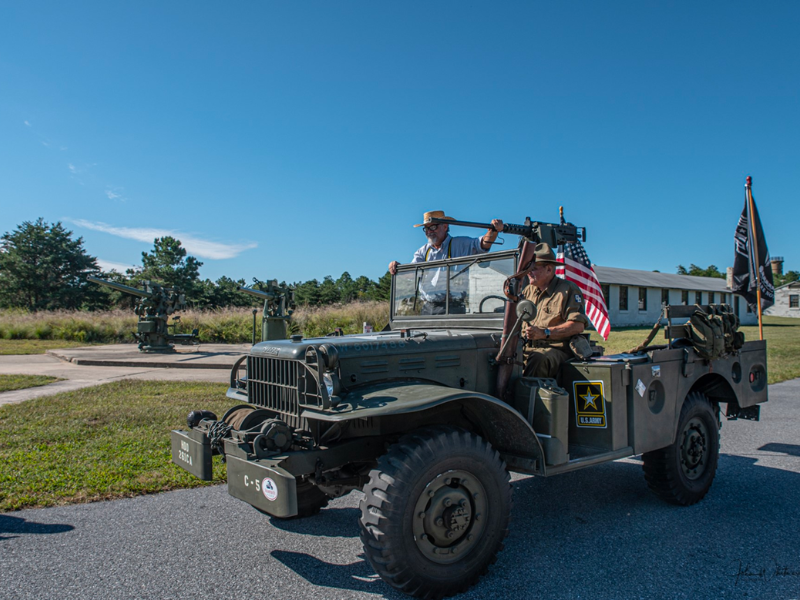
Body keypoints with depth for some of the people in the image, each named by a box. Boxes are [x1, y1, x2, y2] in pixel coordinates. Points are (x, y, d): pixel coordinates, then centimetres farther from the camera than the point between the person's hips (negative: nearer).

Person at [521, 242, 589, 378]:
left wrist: (544, 332, -18)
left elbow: (578, 326, -11)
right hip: (526, 348, 5)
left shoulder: (568, 290, 1)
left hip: (556, 349, -5)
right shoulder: (528, 290, 22)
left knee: (538, 359, -39)